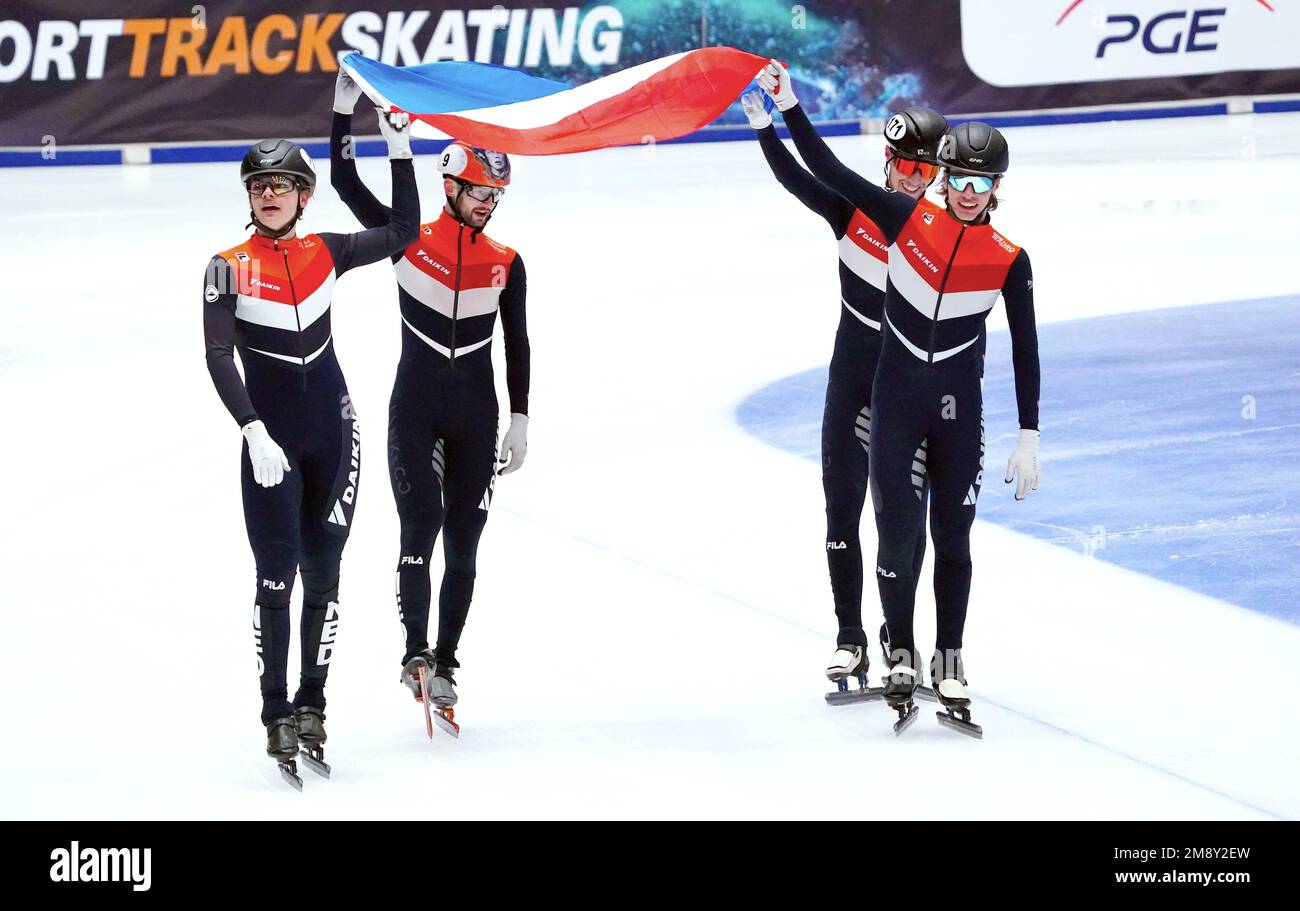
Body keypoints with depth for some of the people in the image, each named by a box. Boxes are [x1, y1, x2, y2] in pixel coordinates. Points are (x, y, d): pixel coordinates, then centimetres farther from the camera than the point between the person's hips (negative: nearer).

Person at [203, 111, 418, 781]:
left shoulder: (325, 253, 4)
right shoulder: (229, 269, -6)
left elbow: (401, 231, 10)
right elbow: (218, 358, -13)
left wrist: (400, 150, 3)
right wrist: (253, 432, -23)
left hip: (333, 430, 3)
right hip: (272, 439, -3)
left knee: (323, 571, 6)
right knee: (276, 574, -6)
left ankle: (311, 702, 15)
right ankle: (276, 714, 1)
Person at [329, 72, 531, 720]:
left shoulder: (506, 264, 4)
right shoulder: (409, 242, -2)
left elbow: (516, 344, 8)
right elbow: (345, 181, -7)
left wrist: (520, 421, 3)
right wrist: (344, 107, -15)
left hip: (476, 416, 2)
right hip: (414, 409, -2)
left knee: (463, 543, 3)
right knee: (420, 525, -14)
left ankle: (444, 662, 11)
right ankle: (415, 650, -12)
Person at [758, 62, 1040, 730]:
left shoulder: (1009, 261, -6)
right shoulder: (909, 219, -5)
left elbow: (1025, 351, -1)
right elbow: (827, 171, -5)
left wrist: (1028, 440, -3)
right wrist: (788, 105, -12)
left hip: (959, 412, 0)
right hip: (893, 403, 0)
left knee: (953, 538, 6)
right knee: (895, 531, -3)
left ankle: (949, 661, 19)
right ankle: (901, 654, 11)